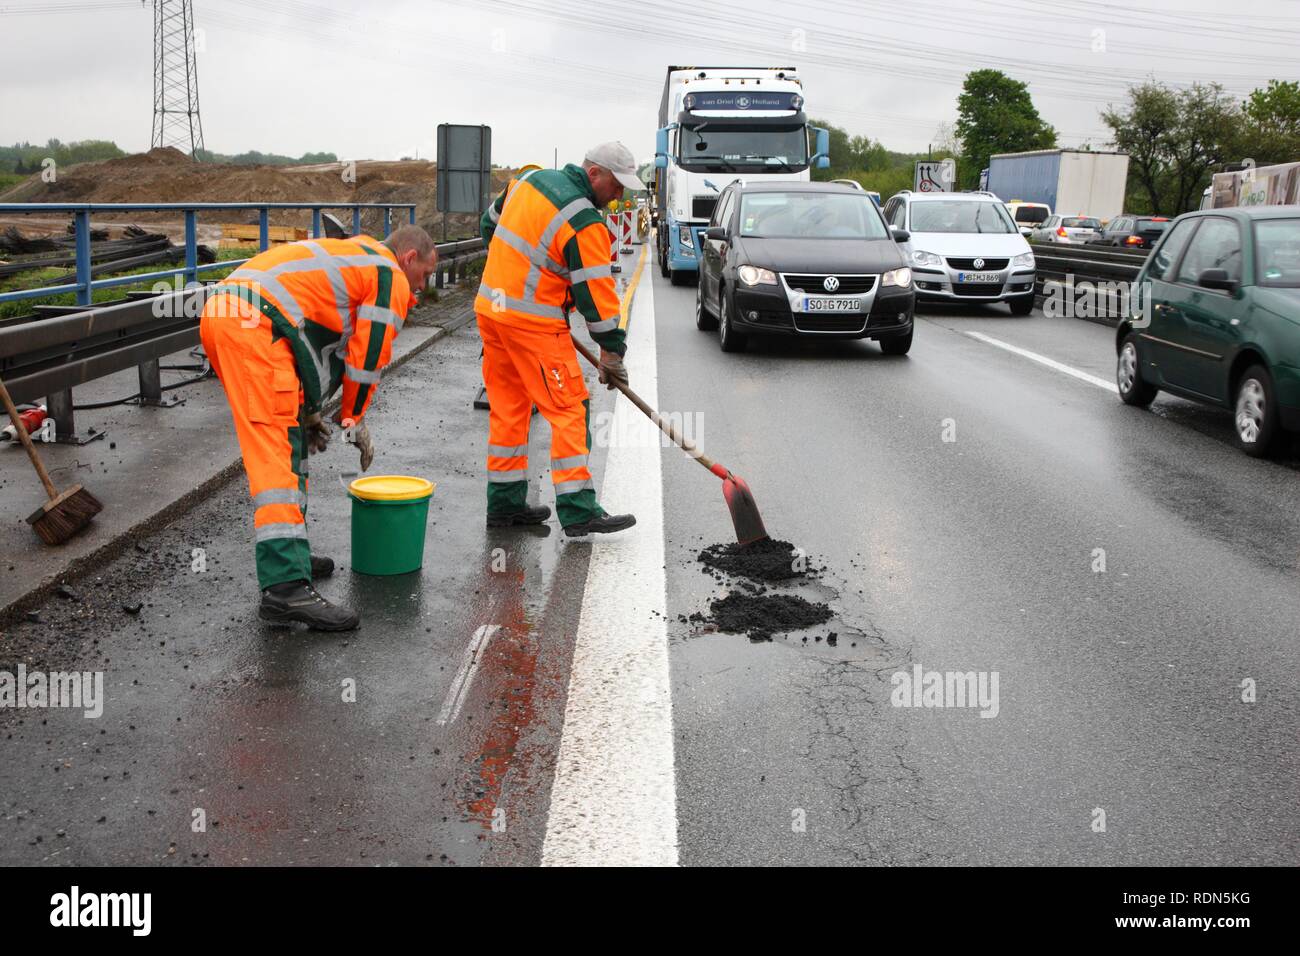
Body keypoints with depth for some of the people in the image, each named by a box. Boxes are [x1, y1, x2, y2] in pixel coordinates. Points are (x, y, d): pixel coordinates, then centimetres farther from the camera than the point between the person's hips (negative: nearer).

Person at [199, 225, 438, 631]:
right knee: (276, 451, -15)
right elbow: (367, 356, 5)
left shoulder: (352, 257, 33)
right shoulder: (391, 279, 5)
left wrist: (306, 412, 32)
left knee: (287, 442, 19)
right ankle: (285, 587, -21)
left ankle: (287, 554, 28)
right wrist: (354, 420, 20)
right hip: (255, 326, -10)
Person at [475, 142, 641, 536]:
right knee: (569, 409, -3)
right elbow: (595, 290, -14)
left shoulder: (529, 179, 8)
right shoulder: (584, 223, -16)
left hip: (491, 307, 9)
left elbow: (490, 224, 21)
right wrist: (612, 349, -7)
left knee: (508, 407, 14)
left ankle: (504, 503, 20)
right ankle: (578, 511, -4)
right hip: (533, 323, -8)